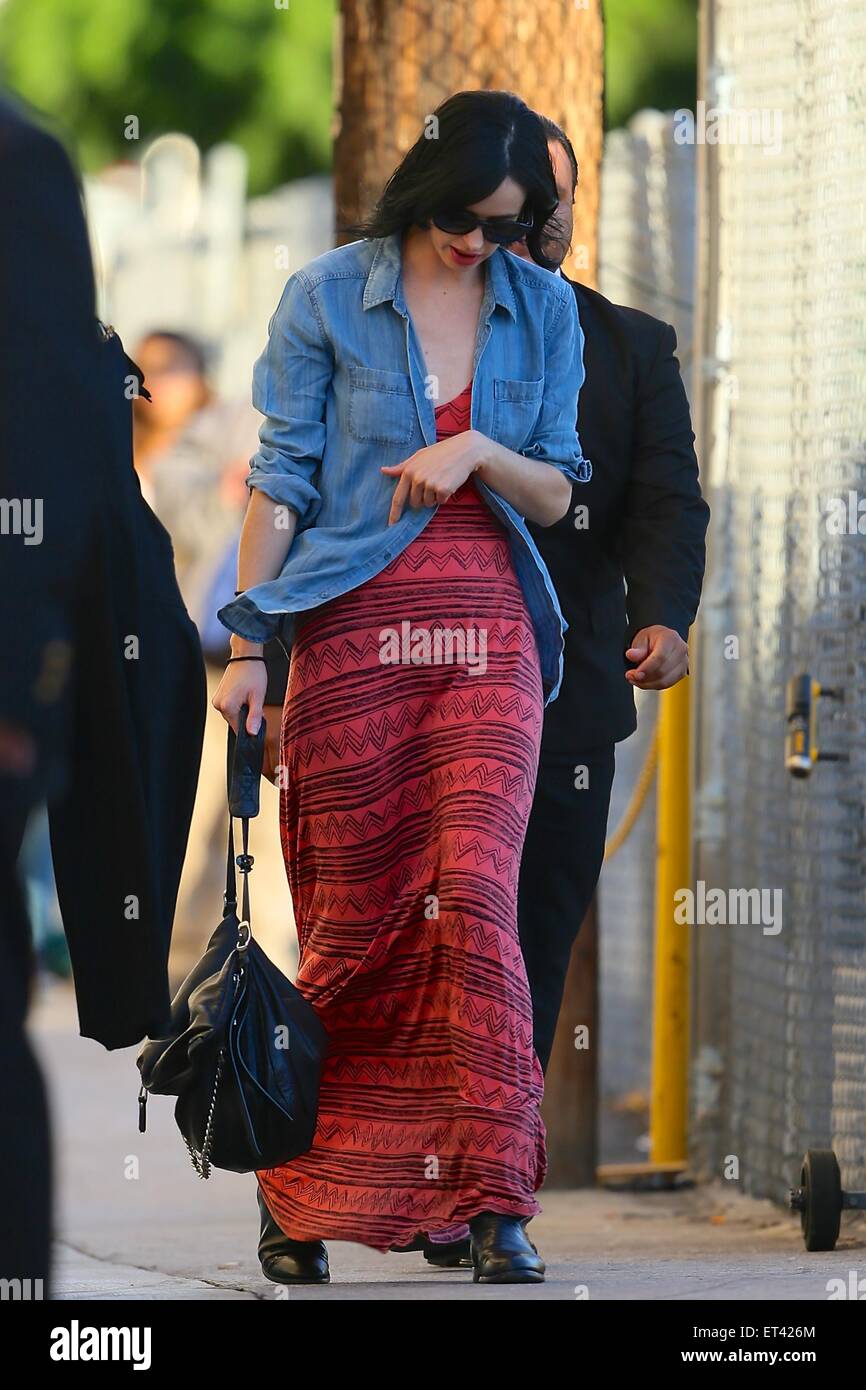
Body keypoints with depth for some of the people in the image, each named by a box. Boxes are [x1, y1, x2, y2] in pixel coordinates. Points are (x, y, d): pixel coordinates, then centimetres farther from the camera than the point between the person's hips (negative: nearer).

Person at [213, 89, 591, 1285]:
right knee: (355, 916, 0)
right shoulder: (328, 298, 3)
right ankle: (297, 1195, 15)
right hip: (353, 632, -1)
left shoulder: (541, 308, 9)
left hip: (487, 635, 1)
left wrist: (481, 452, -9)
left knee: (475, 892, -14)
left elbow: (555, 495, 12)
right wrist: (248, 644, -2)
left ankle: (490, 1203, -14)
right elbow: (281, 479, 3)